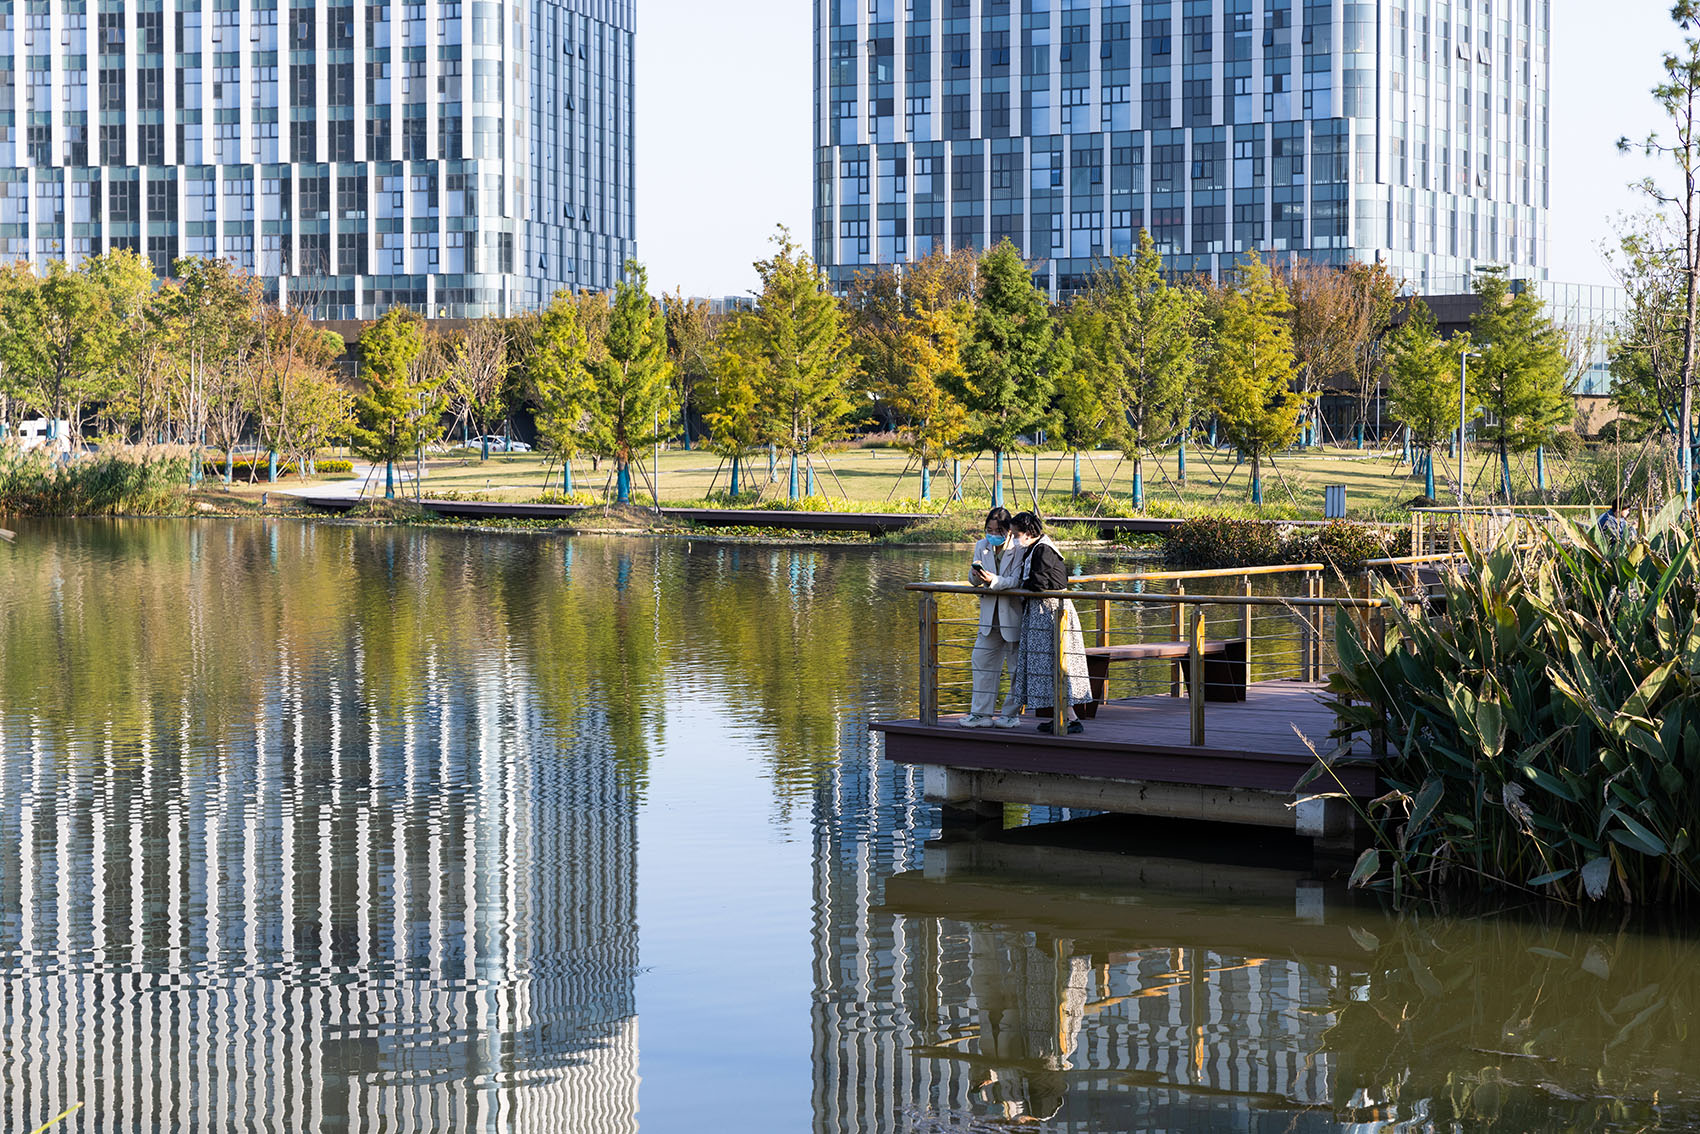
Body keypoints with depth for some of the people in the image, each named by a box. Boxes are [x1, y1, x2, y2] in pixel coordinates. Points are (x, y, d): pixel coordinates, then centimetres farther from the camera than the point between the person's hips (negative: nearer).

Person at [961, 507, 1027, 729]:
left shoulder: (1020, 550, -11)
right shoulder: (982, 547, 7)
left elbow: (1017, 581, -20)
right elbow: (973, 581, 3)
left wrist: (993, 581, -36)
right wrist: (976, 575, -21)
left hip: (1013, 616, -5)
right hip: (990, 616, 5)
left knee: (1017, 667, 3)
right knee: (982, 663, 5)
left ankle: (1011, 713, 13)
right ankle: (981, 713, 11)